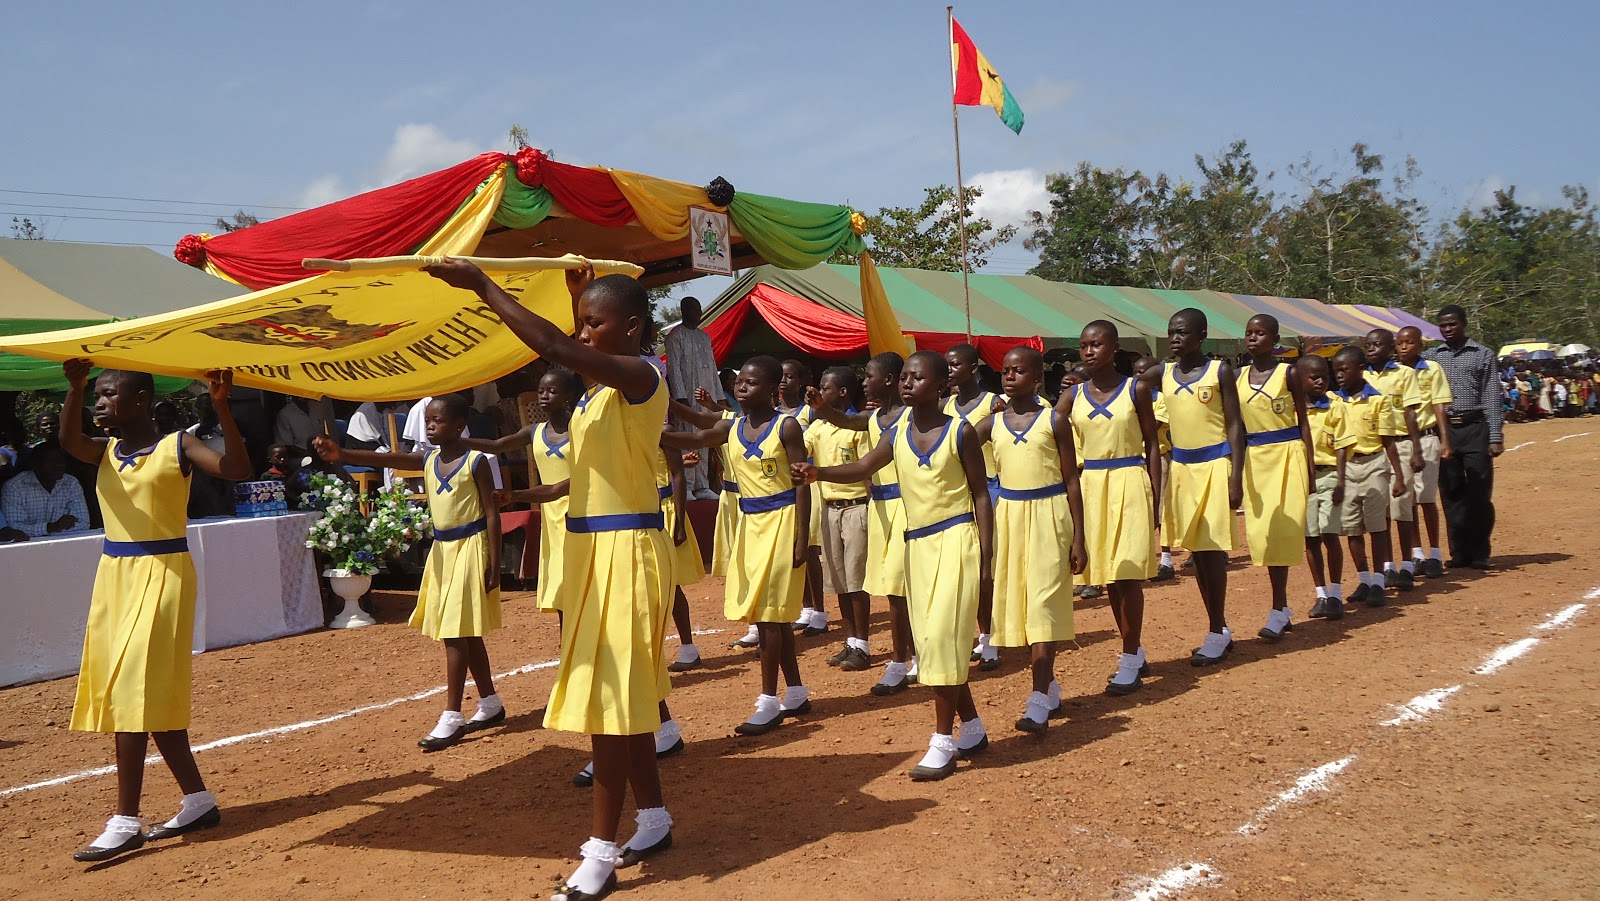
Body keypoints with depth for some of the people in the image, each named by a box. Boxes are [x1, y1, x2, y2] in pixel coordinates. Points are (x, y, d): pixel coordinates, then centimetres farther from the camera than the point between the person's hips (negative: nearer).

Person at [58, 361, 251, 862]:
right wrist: (75, 386, -30)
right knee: (154, 697, 10)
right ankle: (199, 801, 21)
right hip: (114, 577, 7)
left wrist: (221, 406, -31)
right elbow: (68, 441, -13)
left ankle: (126, 821, -5)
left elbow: (237, 469, -21)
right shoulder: (106, 453, 9)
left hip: (162, 576, -7)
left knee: (134, 691, -10)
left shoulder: (176, 446, -6)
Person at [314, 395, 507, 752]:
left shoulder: (476, 462, -10)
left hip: (470, 548, -7)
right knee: (466, 633, 14)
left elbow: (492, 514, -11)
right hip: (442, 549, 7)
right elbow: (386, 460, -9)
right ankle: (490, 704, 26)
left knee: (456, 633, -9)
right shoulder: (429, 460, 7)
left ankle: (451, 717, -6)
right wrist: (341, 454, -27)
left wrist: (494, 564, -15)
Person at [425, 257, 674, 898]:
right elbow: (572, 351, 35)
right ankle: (655, 821, 28)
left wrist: (483, 287, -24)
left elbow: (557, 350, -29)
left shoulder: (641, 378, -15)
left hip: (625, 550, -10)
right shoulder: (599, 384, 12)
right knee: (623, 694, 15)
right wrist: (580, 294, 22)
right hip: (593, 548, 10)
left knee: (608, 697, -6)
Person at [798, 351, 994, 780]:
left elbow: (981, 495, -4)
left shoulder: (960, 432, -6)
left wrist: (986, 557, -10)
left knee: (941, 637, -12)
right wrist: (818, 472, -22)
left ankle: (943, 742, -5)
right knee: (931, 640, 10)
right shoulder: (898, 433, 7)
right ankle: (972, 729, 25)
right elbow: (863, 467, -3)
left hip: (955, 540, -6)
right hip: (917, 544, 6)